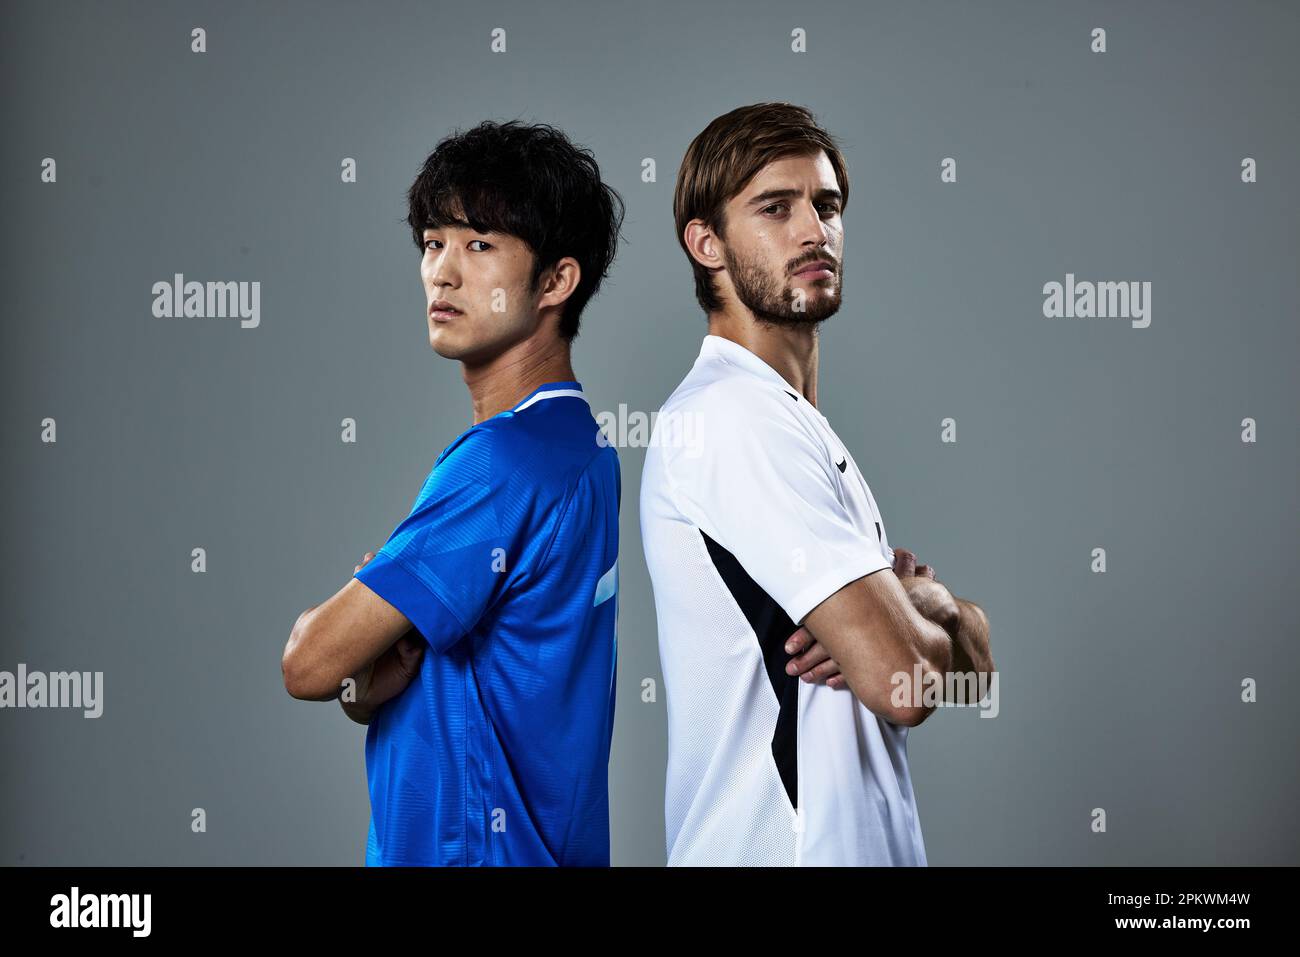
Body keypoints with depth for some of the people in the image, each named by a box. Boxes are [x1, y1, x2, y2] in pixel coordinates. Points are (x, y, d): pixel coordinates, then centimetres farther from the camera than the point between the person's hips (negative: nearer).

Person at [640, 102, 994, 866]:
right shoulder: (730, 413, -18)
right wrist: (928, 601, -3)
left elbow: (972, 653, 11)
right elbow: (905, 681, -25)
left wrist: (897, 616, -11)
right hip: (779, 844, -9)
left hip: (869, 843, 9)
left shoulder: (806, 430, 13)